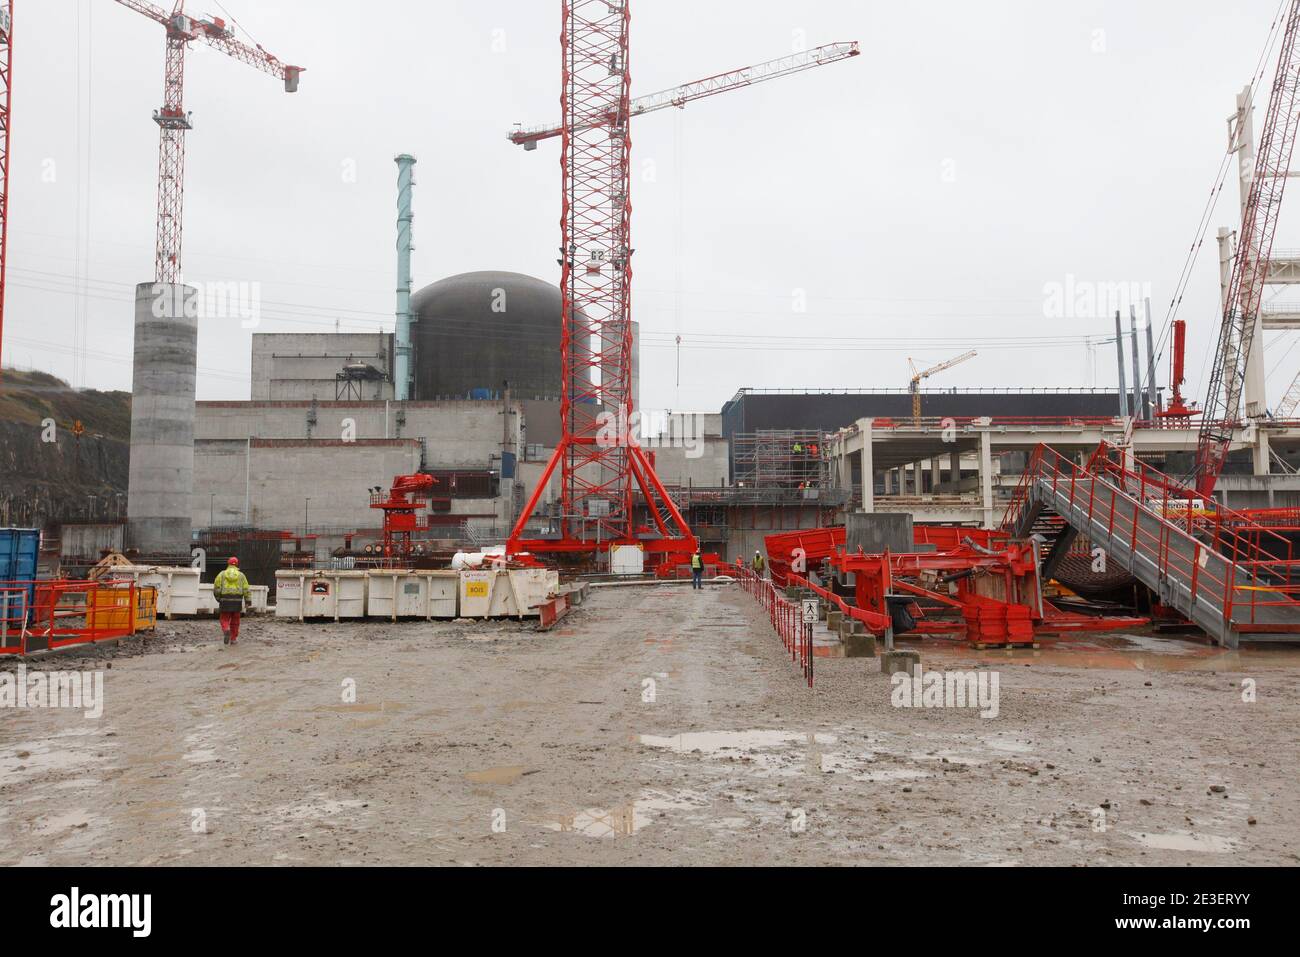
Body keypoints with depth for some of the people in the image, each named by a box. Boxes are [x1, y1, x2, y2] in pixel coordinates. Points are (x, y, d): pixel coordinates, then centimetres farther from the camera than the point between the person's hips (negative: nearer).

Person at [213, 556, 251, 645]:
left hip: (225, 601, -1)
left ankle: (226, 630, -21)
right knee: (235, 621, 12)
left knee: (225, 619, 8)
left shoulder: (222, 574, 4)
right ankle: (233, 639, 15)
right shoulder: (241, 575, 5)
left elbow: (216, 588, 1)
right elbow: (246, 589, 1)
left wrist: (218, 598, 17)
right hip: (237, 601, 1)